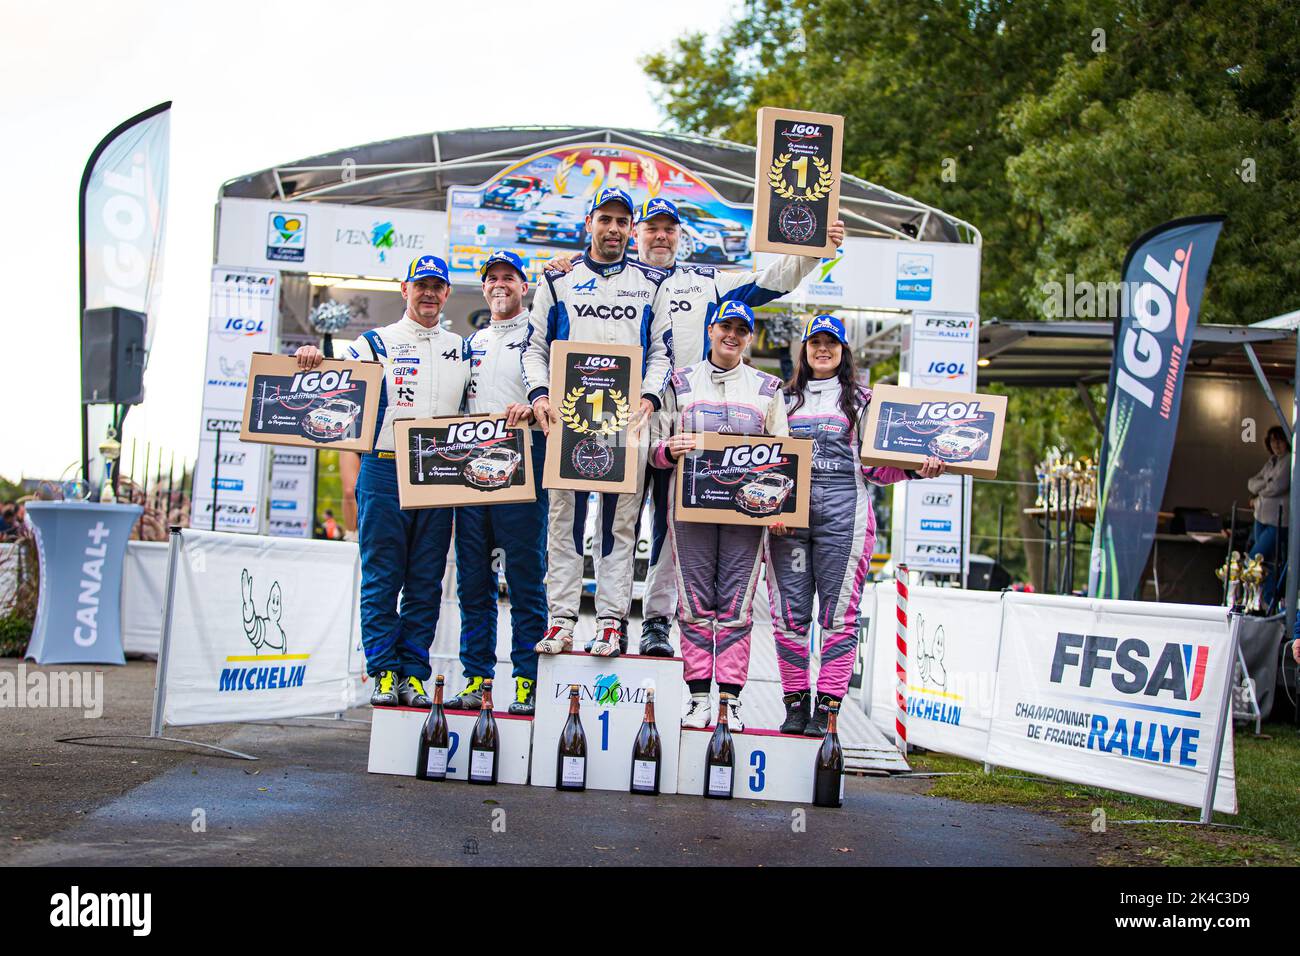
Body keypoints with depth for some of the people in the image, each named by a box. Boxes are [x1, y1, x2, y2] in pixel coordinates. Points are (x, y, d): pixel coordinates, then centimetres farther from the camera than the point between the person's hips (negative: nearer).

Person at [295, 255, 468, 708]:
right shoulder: (376, 342, 8)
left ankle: (413, 674, 8)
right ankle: (384, 673, 2)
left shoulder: (462, 348, 17)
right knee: (381, 579, -2)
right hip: (384, 471, -3)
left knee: (425, 583, 3)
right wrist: (314, 361, -21)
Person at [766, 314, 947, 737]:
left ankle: (826, 707, -3)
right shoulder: (786, 398, 18)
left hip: (842, 514, -2)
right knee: (788, 612, 0)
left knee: (838, 614, -6)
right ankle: (795, 703, 7)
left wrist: (916, 469, -8)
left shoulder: (861, 400, 12)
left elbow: (872, 466, 9)